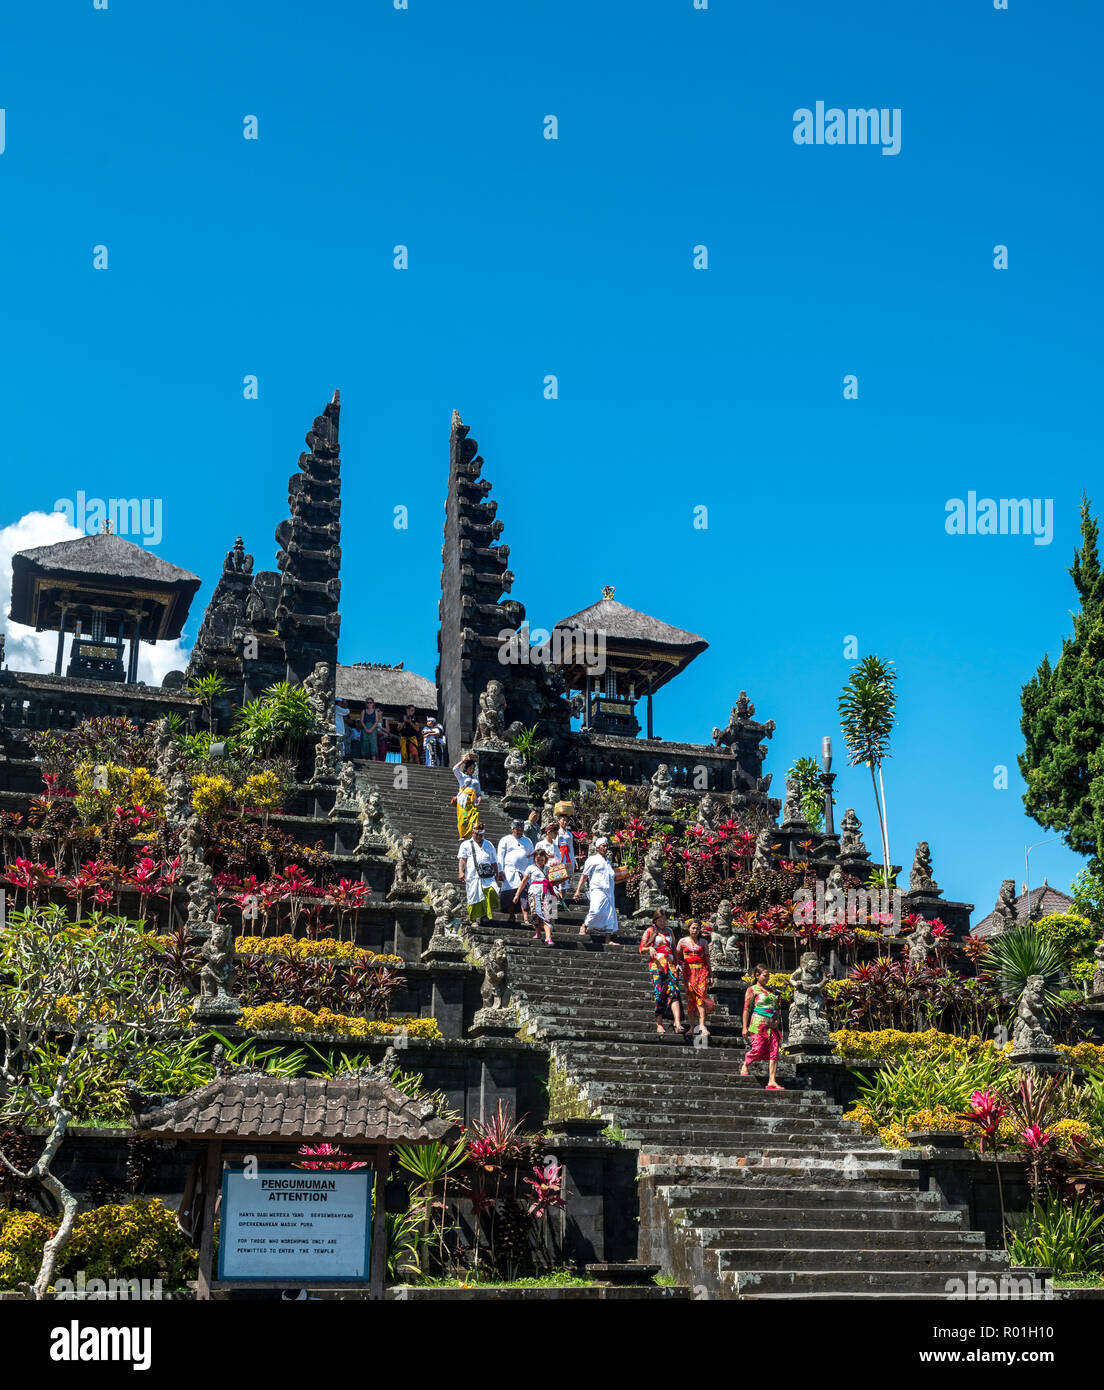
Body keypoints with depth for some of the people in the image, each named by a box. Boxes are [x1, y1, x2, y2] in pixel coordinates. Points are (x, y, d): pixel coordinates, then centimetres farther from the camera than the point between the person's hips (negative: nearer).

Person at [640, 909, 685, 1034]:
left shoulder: (669, 931, 20)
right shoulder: (650, 931, 9)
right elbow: (641, 950, 6)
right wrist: (649, 949, -15)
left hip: (670, 965, 3)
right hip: (656, 965, -3)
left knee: (674, 991, -14)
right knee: (659, 993, -9)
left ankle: (678, 1024, -25)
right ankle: (659, 1025, -3)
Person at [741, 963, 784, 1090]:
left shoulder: (772, 990, 20)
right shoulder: (752, 990, 2)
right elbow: (746, 1009, -2)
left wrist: (778, 1024, 15)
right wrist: (745, 1027, -7)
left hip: (773, 1026, 6)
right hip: (759, 1024, -6)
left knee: (774, 1053, -4)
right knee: (758, 1049, -11)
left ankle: (772, 1081, -5)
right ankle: (745, 1066, 21)